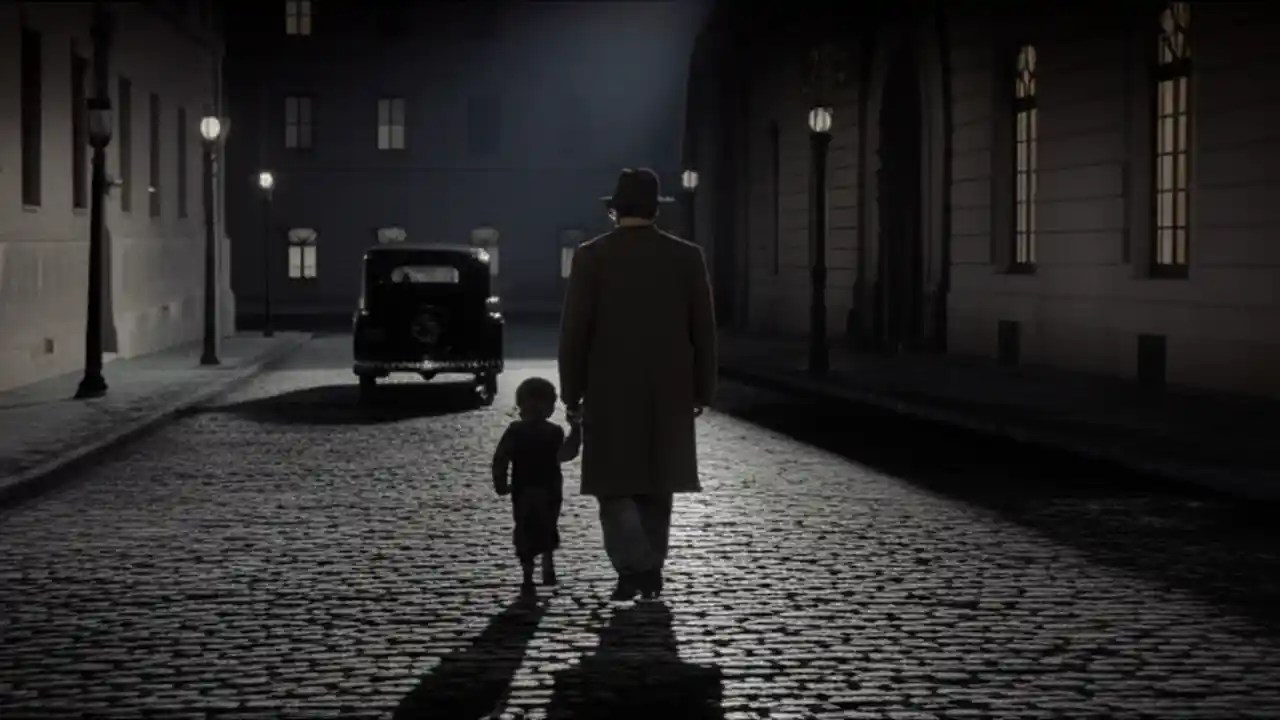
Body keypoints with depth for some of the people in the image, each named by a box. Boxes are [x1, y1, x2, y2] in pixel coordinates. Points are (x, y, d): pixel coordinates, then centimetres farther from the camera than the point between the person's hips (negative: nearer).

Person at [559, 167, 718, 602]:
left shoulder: (591, 256, -6)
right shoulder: (687, 256, 0)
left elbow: (574, 330, -7)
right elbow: (704, 329, 1)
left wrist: (572, 393, 1)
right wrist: (702, 390, 9)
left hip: (610, 391, -2)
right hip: (669, 391, 2)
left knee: (616, 484, 3)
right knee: (656, 484, 14)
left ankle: (634, 567, -15)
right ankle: (650, 572, 18)